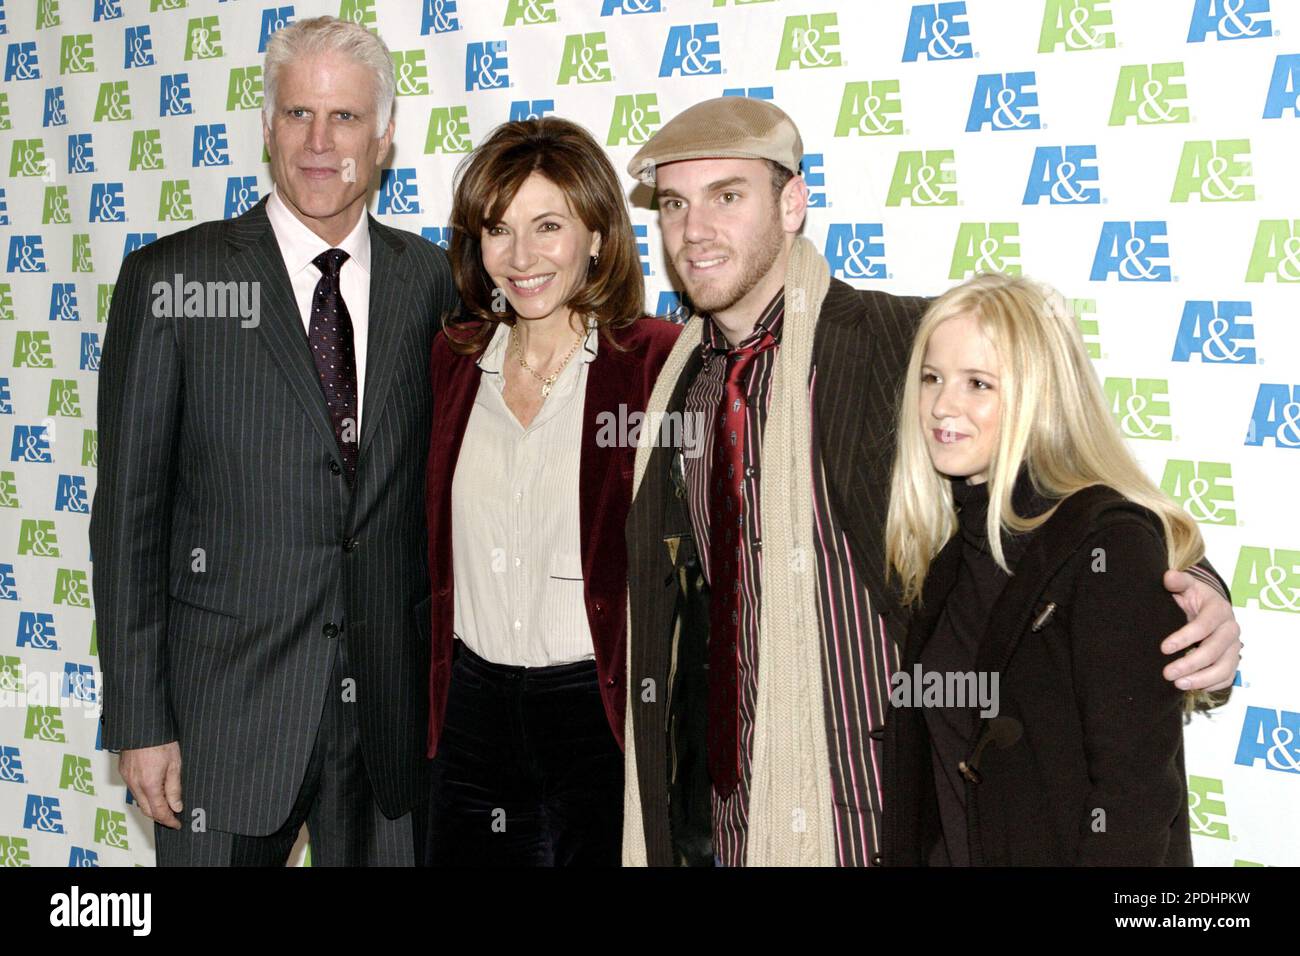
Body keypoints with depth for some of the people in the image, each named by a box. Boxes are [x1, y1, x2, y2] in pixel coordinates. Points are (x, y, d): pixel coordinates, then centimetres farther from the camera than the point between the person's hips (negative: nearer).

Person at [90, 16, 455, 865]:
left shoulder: (428, 278, 3)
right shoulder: (172, 279, -5)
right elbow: (129, 514, -4)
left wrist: (448, 673, 6)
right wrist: (140, 722, -6)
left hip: (394, 706, 3)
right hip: (229, 705, -2)